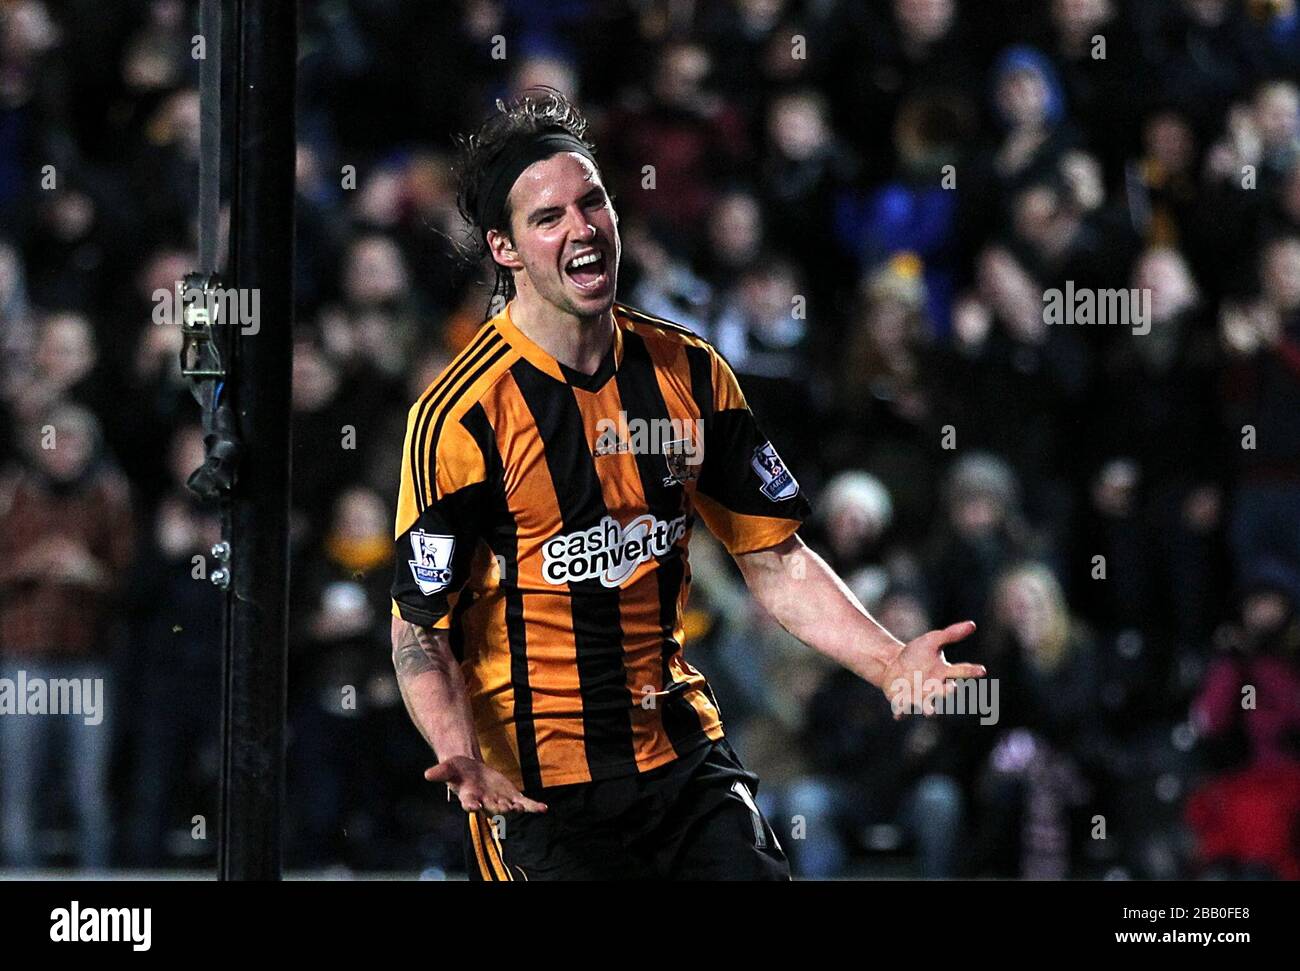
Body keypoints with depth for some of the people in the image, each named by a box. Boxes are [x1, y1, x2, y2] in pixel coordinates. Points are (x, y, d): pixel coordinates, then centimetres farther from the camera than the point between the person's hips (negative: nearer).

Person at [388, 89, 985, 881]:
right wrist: (460, 754, -30)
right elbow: (420, 626, -12)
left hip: (684, 752, 4)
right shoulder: (461, 413, -13)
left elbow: (773, 556, 8)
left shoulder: (690, 372, 3)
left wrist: (888, 661, -7)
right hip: (537, 786, -4)